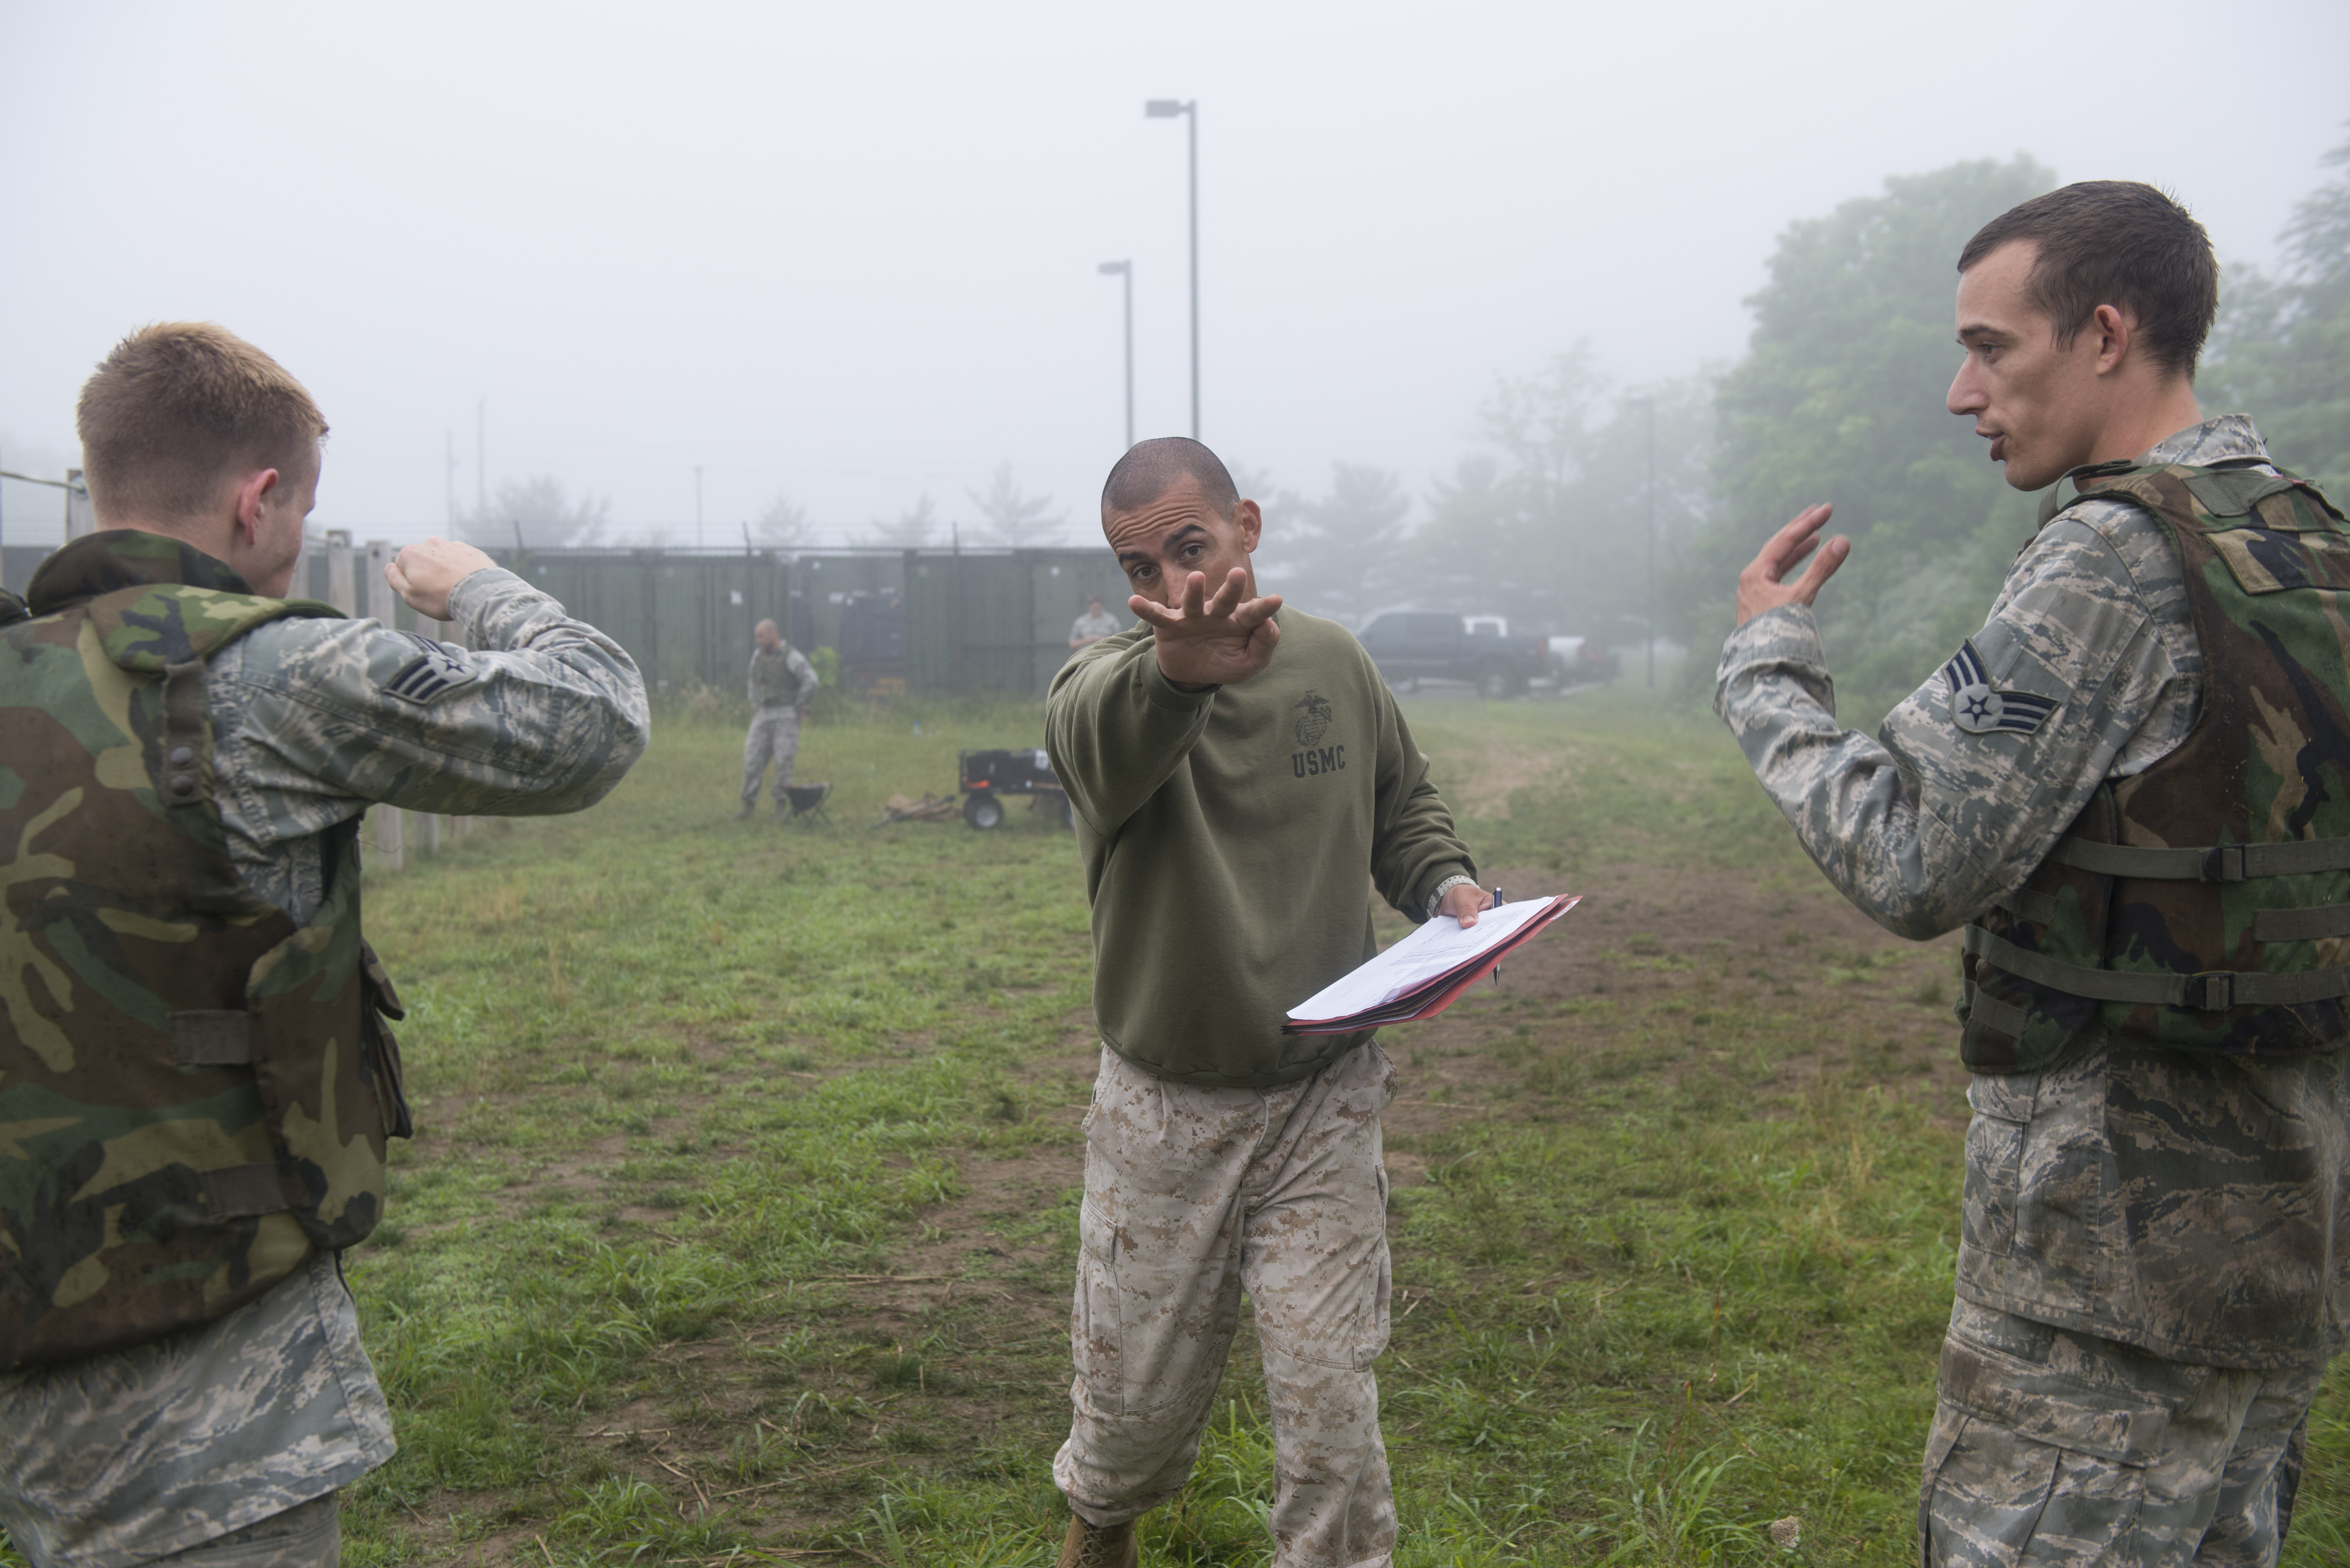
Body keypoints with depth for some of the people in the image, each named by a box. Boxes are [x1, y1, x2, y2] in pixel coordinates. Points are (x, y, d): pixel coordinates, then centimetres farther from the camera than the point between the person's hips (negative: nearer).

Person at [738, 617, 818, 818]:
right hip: (764, 716, 6)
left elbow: (811, 681, -20)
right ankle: (749, 804, 6)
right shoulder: (758, 655, 9)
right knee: (752, 760, -1)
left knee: (783, 760, -7)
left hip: (786, 716, -6)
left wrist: (799, 707, -13)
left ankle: (781, 805, 4)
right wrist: (755, 707, 16)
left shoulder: (791, 656, -12)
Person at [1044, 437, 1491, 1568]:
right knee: (1137, 1398, 15)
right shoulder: (1101, 683, -13)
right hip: (1163, 1113, -1)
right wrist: (1174, 671, -62)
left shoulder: (1332, 660, 0)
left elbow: (1403, 805, 16)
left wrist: (1443, 882, -6)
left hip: (1322, 1103, 1)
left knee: (1329, 1402, 2)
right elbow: (1100, 743, -39)